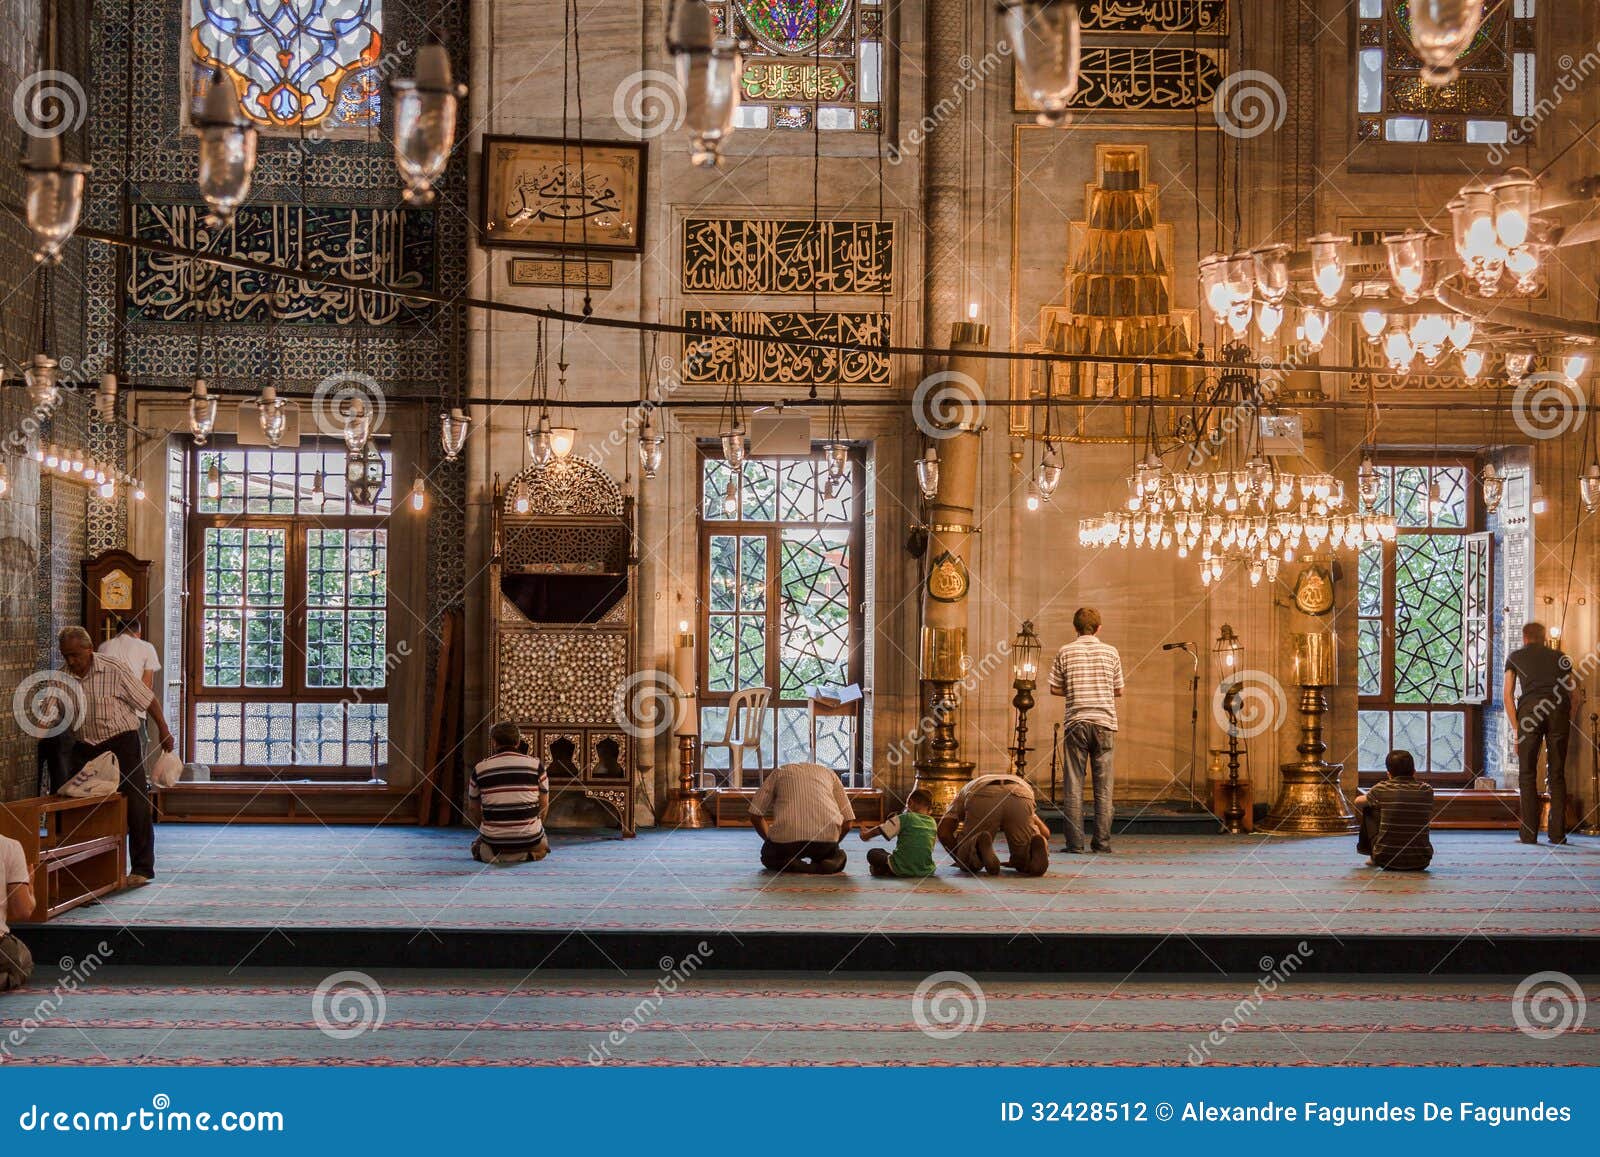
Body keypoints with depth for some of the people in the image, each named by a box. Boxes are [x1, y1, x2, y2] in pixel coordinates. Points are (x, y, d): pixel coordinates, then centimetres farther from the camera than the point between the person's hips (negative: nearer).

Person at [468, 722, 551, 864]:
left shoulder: (480, 769, 0)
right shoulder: (535, 765, -2)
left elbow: (473, 809, 9)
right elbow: (544, 805, 4)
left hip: (493, 840, 1)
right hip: (530, 839, -1)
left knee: (477, 846, 35)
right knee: (542, 846, 35)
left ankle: (496, 854, 5)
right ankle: (527, 854, 2)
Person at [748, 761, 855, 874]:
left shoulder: (778, 772, 27)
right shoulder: (829, 773, 30)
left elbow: (755, 816, 20)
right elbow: (847, 822, 23)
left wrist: (770, 841, 34)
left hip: (787, 835, -1)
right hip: (827, 836, 1)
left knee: (769, 858, 31)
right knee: (839, 857, 34)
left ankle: (788, 865, -3)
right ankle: (828, 864, -2)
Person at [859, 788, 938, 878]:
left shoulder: (905, 818, -6)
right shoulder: (933, 823, 7)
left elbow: (879, 830, -1)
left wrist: (866, 834, 21)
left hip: (902, 869, -4)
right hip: (926, 871, 5)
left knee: (873, 854, 16)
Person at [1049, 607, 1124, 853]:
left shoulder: (1065, 652, 1)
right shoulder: (1111, 652, 4)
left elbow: (1054, 689, 5)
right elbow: (1119, 691, 10)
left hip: (1075, 723, -1)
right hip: (1104, 722, 1)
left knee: (1074, 785, 2)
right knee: (1103, 786, 4)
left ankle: (1075, 842, -1)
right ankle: (1102, 841, 4)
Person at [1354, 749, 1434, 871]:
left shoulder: (1381, 789, -4)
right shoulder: (1427, 790, 0)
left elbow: (1358, 801, 17)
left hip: (1386, 861, -2)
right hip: (1420, 863, 2)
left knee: (1369, 810, 20)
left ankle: (1372, 857, 31)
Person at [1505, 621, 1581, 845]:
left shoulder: (1515, 656, 22)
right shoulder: (1559, 657, 27)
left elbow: (1508, 696, 11)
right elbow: (1577, 697, 24)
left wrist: (1516, 730, 11)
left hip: (1530, 708, -2)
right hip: (1559, 709, 2)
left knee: (1527, 774, 4)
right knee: (1557, 774, 7)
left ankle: (1529, 833, -1)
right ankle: (1557, 833, 5)